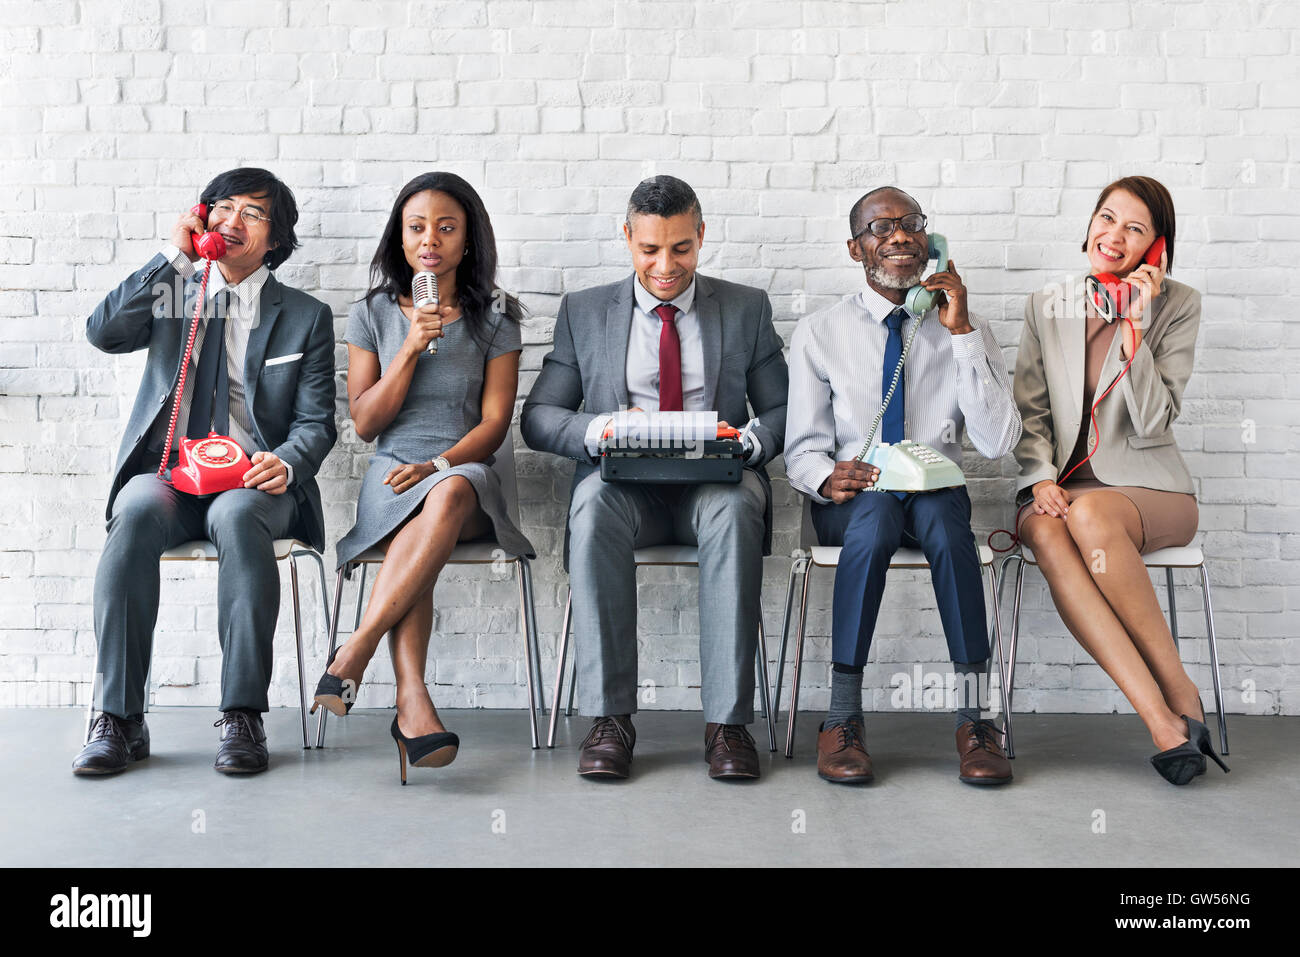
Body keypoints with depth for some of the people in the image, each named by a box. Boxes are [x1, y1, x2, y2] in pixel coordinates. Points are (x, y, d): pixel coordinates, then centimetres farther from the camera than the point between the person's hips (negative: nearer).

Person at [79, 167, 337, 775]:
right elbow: (103, 333, -2)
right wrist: (173, 256, -3)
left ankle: (242, 715, -32)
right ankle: (119, 718, -28)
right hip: (168, 474, 2)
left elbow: (315, 423, 5)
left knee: (237, 516, -36)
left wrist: (285, 463, -18)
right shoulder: (171, 294, 18)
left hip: (253, 483, -1)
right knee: (136, 514, -33)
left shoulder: (307, 317, 12)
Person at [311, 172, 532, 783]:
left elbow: (494, 423, 3)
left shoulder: (494, 318, 10)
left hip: (465, 471, 0)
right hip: (391, 473, 1)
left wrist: (438, 465, -16)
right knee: (414, 543, -36)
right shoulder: (372, 313, 12)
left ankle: (351, 657, -37)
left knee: (447, 497, -39)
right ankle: (413, 701, -45)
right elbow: (365, 424, 6)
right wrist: (412, 349, -7)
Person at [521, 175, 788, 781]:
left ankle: (727, 720, -31)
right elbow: (538, 417, 7)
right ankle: (609, 717, -31)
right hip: (625, 486, 1)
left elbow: (781, 411, 10)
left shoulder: (747, 309, 14)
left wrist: (748, 441, -14)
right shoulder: (584, 311, 13)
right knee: (593, 500, -35)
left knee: (735, 506, -36)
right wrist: (600, 429, -14)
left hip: (715, 484, 0)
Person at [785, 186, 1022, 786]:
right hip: (851, 500, -1)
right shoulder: (819, 334, 5)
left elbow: (998, 442, -7)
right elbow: (802, 447, 3)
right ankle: (843, 715, -31)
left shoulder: (966, 333, 7)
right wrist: (828, 478, -22)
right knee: (875, 512, -35)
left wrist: (961, 332, -12)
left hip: (938, 493, 1)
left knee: (944, 519, -34)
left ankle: (972, 717, -30)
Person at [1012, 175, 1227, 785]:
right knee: (1047, 534, -35)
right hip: (1062, 485, 2)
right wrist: (1043, 477, -9)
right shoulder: (1045, 308, 13)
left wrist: (1133, 327, -12)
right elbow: (1030, 413, 9)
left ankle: (1180, 692, -24)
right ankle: (1164, 721, -36)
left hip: (1147, 486, -2)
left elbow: (1152, 424, -6)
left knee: (1089, 514, -38)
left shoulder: (1177, 306, 5)